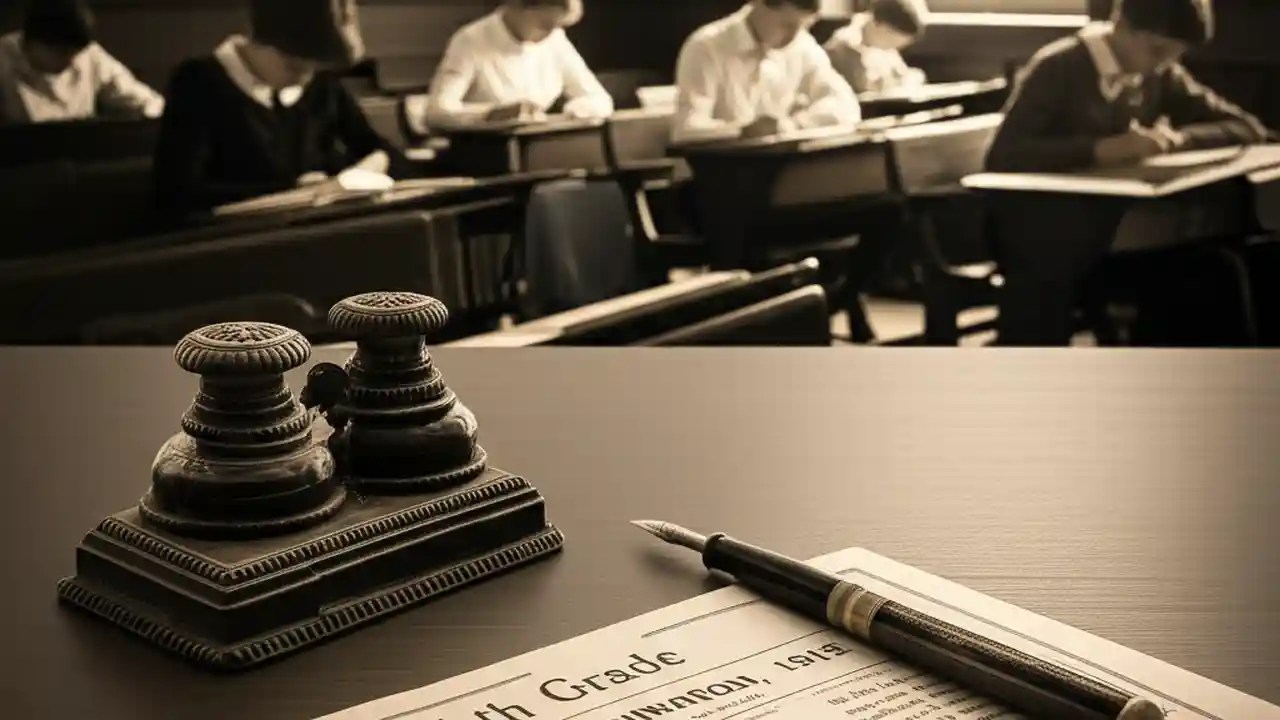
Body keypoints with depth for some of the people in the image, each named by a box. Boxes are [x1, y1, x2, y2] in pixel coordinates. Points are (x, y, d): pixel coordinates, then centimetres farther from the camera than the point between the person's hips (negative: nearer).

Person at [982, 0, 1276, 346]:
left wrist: (1174, 137, -12)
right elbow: (1003, 156, -20)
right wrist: (1098, 149, -30)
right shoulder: (1058, 68, -9)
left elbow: (1247, 127, 8)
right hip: (1039, 227, -5)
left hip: (1114, 222, 5)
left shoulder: (1162, 78, 9)